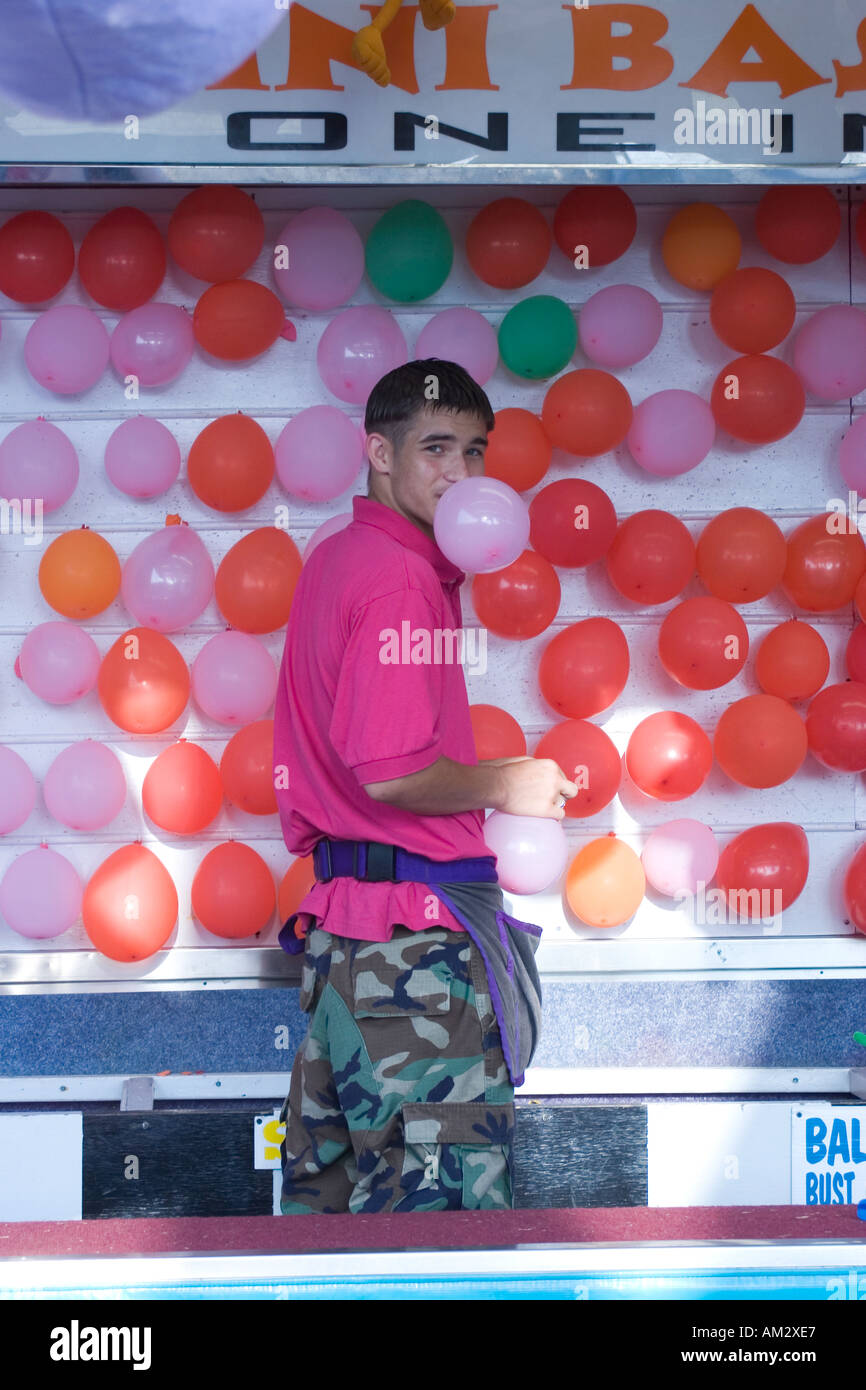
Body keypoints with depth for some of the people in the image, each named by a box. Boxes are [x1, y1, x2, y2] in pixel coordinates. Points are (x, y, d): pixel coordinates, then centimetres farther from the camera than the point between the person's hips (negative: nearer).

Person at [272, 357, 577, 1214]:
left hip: (339, 915, 10)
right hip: (414, 926, -10)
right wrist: (505, 785, -7)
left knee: (328, 1177, 17)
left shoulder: (337, 559, 14)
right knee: (440, 1194, -2)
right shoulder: (401, 580, -16)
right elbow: (394, 773, -23)